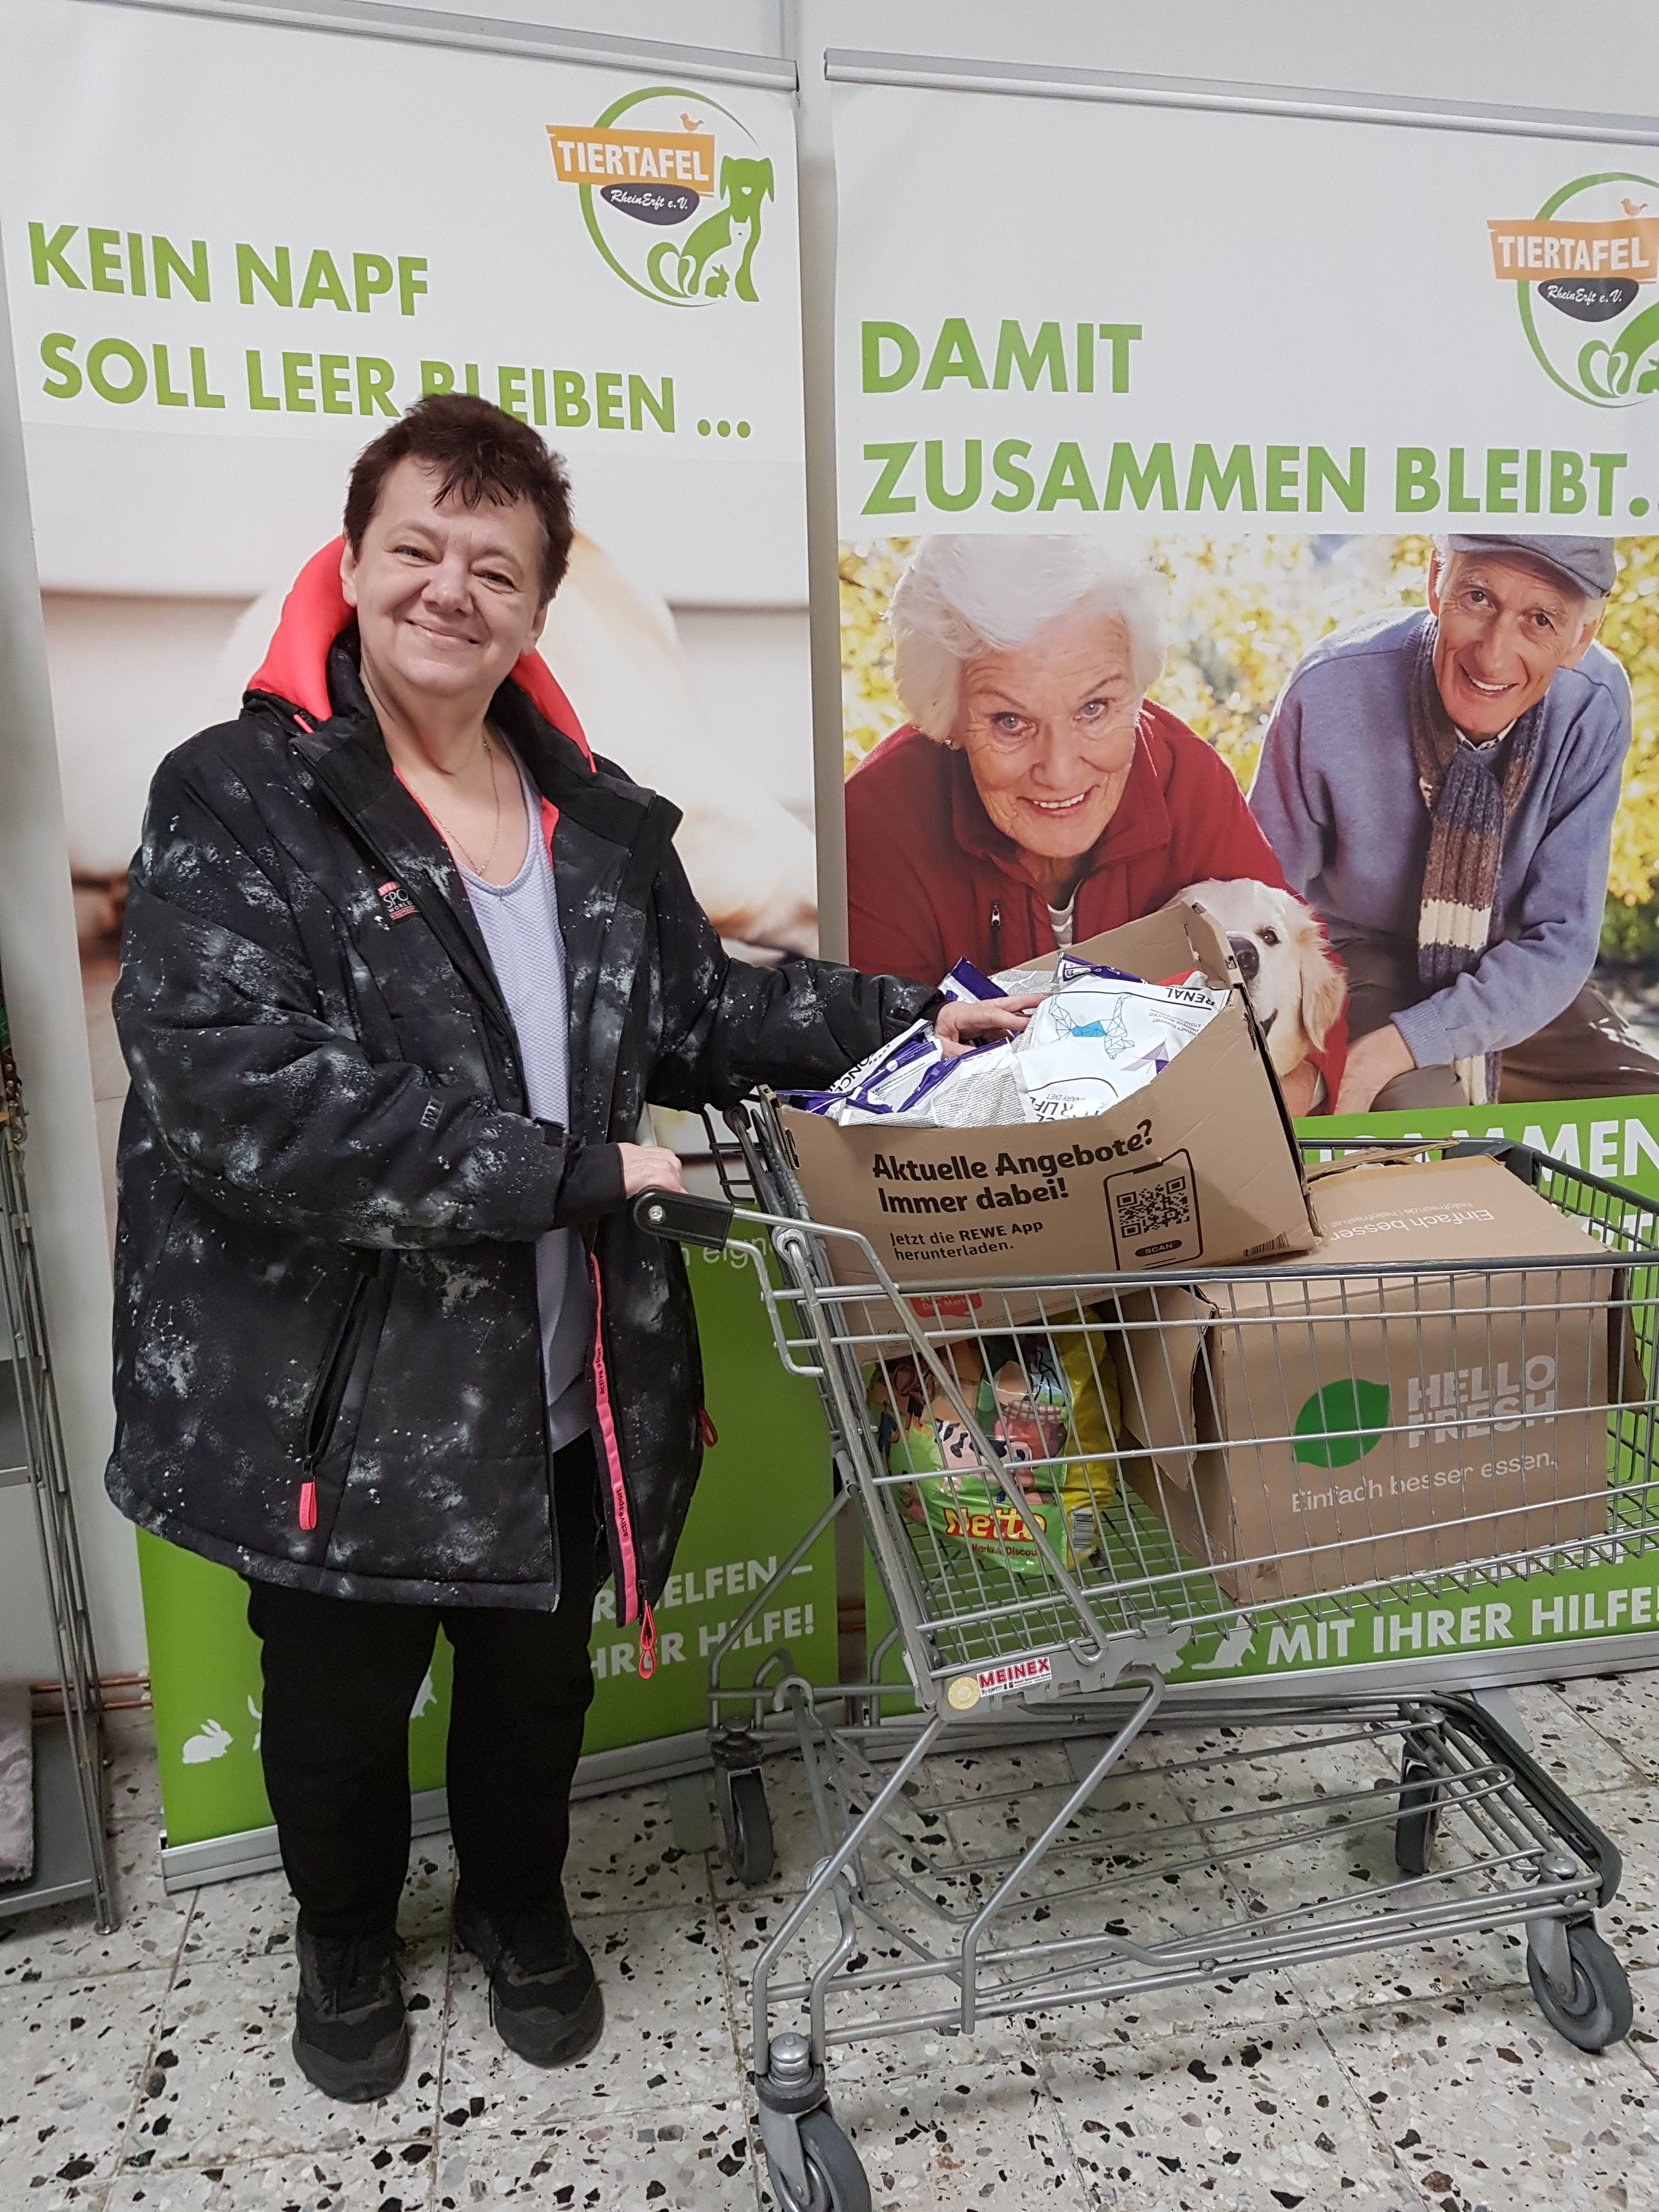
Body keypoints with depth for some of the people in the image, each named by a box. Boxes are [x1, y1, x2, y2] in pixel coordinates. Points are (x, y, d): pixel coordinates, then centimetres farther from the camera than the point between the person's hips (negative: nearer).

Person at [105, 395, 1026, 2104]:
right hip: (334, 1394, -4)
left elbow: (701, 1013, 13)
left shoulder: (597, 819, 4)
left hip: (559, 1380, 4)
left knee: (538, 1672, 24)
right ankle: (346, 1938, 52)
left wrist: (910, 1019, 0)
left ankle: (517, 1907, 54)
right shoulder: (237, 802, -13)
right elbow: (243, 1099, -25)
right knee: (340, 1700, 20)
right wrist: (572, 1170, -25)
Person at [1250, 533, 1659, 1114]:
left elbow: (1560, 941, -17)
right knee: (1424, 1116, -31)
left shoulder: (1595, 705, -18)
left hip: (1509, 977, 4)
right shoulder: (1329, 695, -26)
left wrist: (1399, 1045, -32)